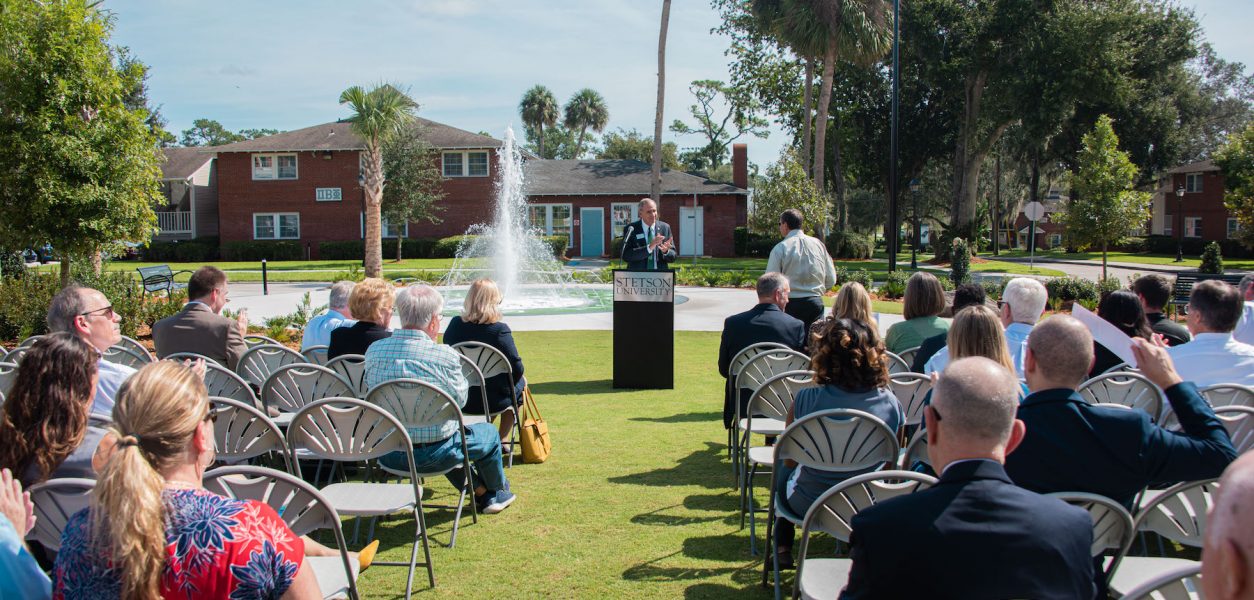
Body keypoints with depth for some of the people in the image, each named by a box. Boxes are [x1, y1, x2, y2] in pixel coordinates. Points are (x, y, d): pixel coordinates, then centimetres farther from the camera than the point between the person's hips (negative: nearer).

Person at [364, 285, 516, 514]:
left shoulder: (374, 351, -6)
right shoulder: (445, 355, -20)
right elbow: (460, 399, -6)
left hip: (387, 454, 5)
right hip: (434, 456, -5)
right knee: (489, 433, 25)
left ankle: (478, 491, 48)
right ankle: (496, 493, 48)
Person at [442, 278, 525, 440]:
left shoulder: (455, 325, -8)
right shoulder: (500, 330, -22)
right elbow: (516, 368, -18)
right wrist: (518, 379, 5)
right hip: (493, 401, -5)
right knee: (520, 383, 27)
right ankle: (501, 440, 31)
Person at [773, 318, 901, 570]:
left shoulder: (807, 400, -25)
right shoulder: (890, 403, -18)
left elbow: (789, 457, -8)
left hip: (809, 506, -2)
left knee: (784, 469, 32)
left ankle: (783, 549, 43)